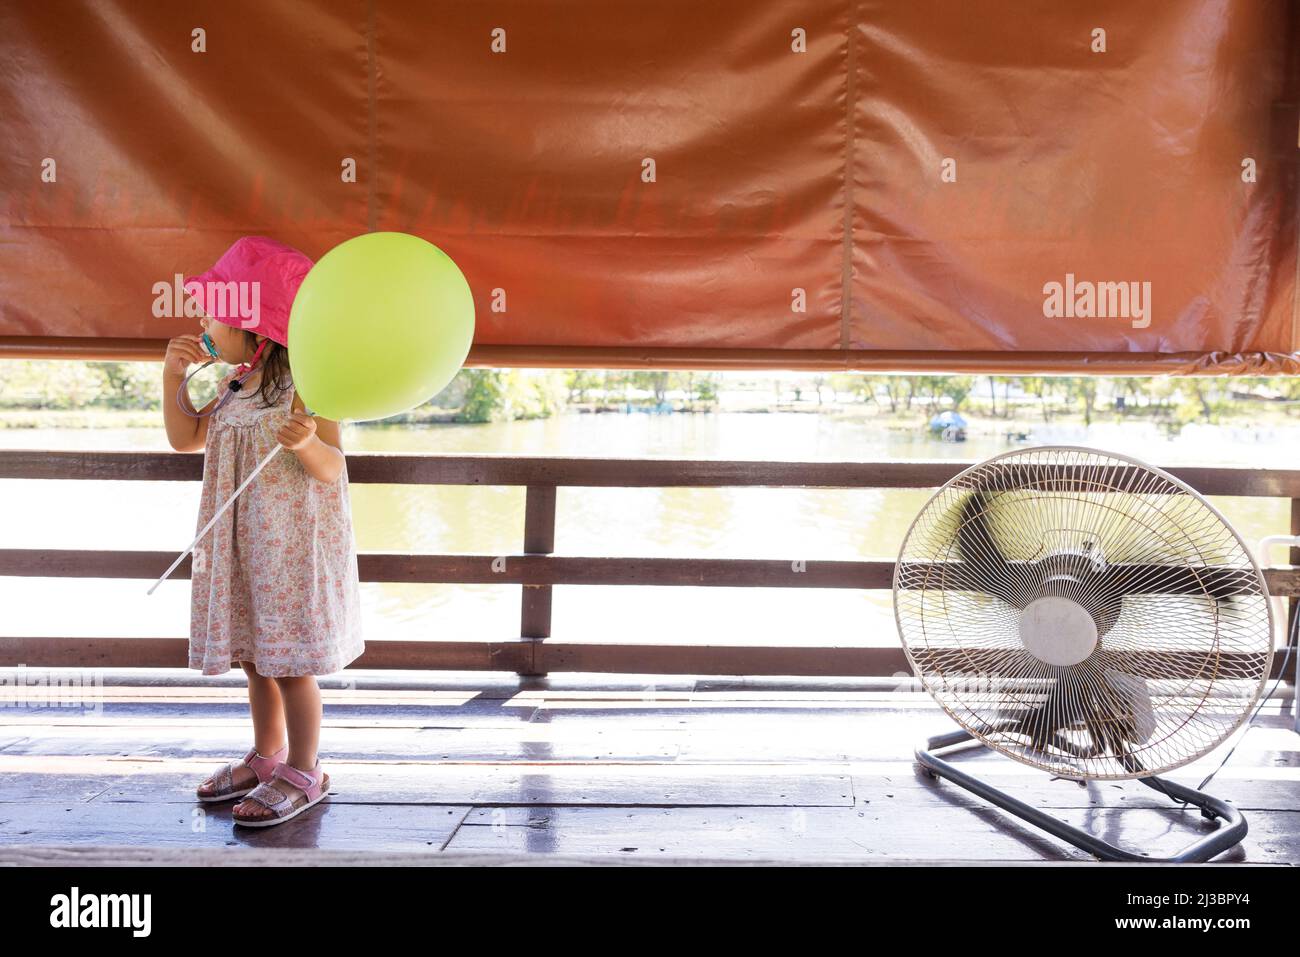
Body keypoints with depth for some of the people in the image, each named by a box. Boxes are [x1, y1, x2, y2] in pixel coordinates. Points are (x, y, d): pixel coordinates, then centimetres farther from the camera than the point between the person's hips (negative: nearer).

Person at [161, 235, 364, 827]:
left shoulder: (303, 385, -15)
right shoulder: (235, 382, 9)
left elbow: (332, 468, -17)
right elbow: (186, 438, 17)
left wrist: (306, 443, -38)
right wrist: (174, 375, 6)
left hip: (290, 548, -8)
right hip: (240, 545, 8)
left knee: (289, 663, 1)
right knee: (254, 658, 17)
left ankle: (303, 773, 17)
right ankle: (266, 756, 34)